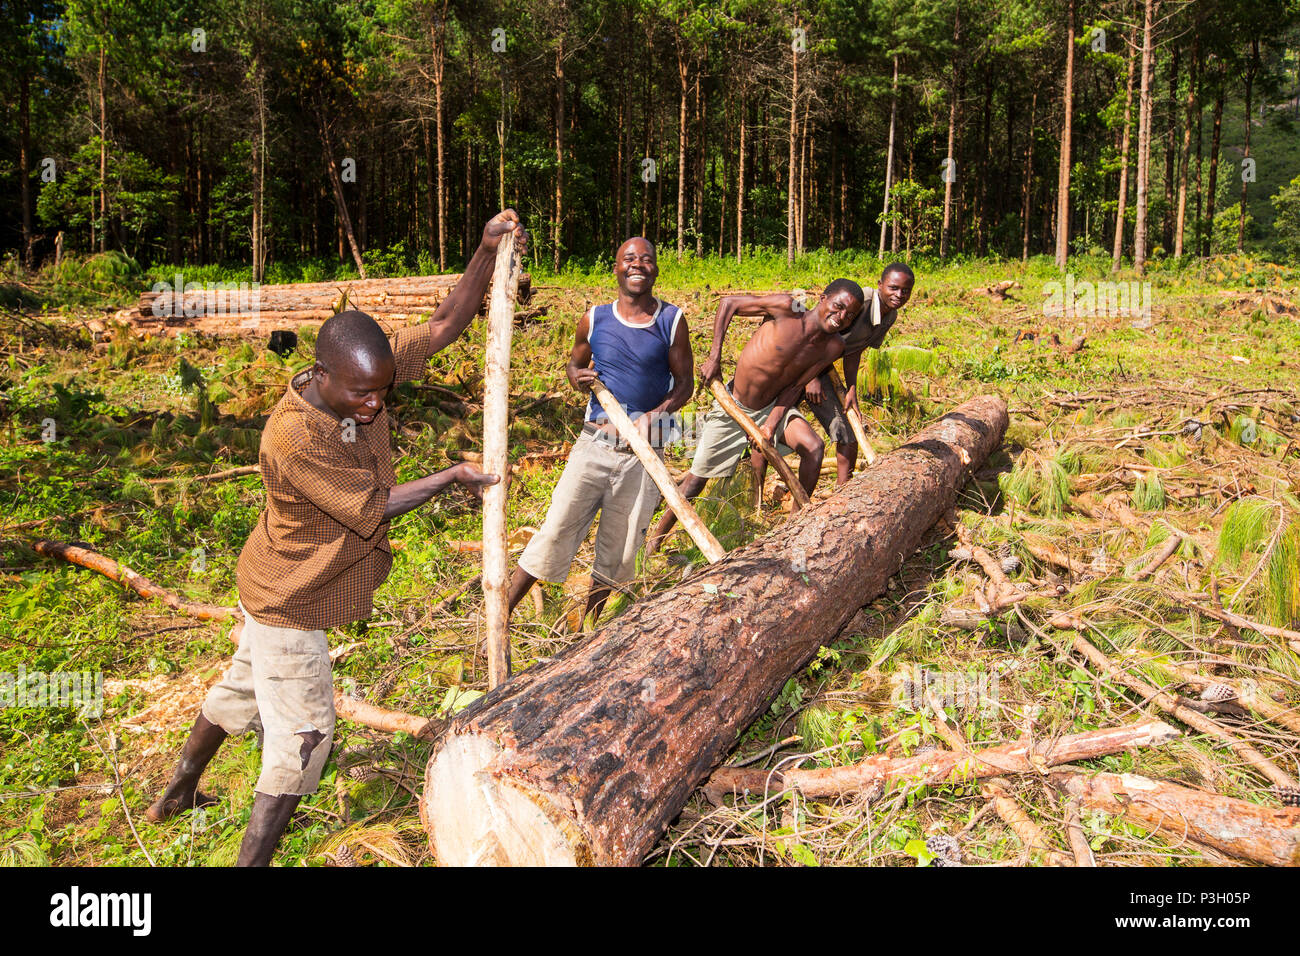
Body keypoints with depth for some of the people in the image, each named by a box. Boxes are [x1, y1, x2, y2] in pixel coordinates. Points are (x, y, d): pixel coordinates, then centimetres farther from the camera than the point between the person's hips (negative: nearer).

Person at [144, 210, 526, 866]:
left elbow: (446, 324, -14)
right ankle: (253, 857, 16)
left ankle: (177, 794, 50)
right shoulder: (291, 438, -35)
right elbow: (375, 507, -27)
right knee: (303, 730, 1)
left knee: (243, 687, 27)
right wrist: (452, 477, -16)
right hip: (289, 604, -9)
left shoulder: (365, 372, -14)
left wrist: (488, 250, -26)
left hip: (274, 589, 9)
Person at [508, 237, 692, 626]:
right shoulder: (594, 320, 4)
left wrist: (654, 415, -16)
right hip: (594, 443, 0)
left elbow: (684, 383, 2)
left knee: (619, 549, 8)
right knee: (556, 529, -4)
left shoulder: (672, 321, 0)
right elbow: (574, 363, 19)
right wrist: (578, 377, -6)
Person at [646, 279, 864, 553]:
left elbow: (795, 386, -5)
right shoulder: (789, 308, -24)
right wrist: (714, 358, -16)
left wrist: (771, 426, -18)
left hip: (773, 407, 4)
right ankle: (654, 543, 20)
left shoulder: (833, 347, -10)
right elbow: (728, 302, -14)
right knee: (696, 481, 1)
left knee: (813, 446, -22)